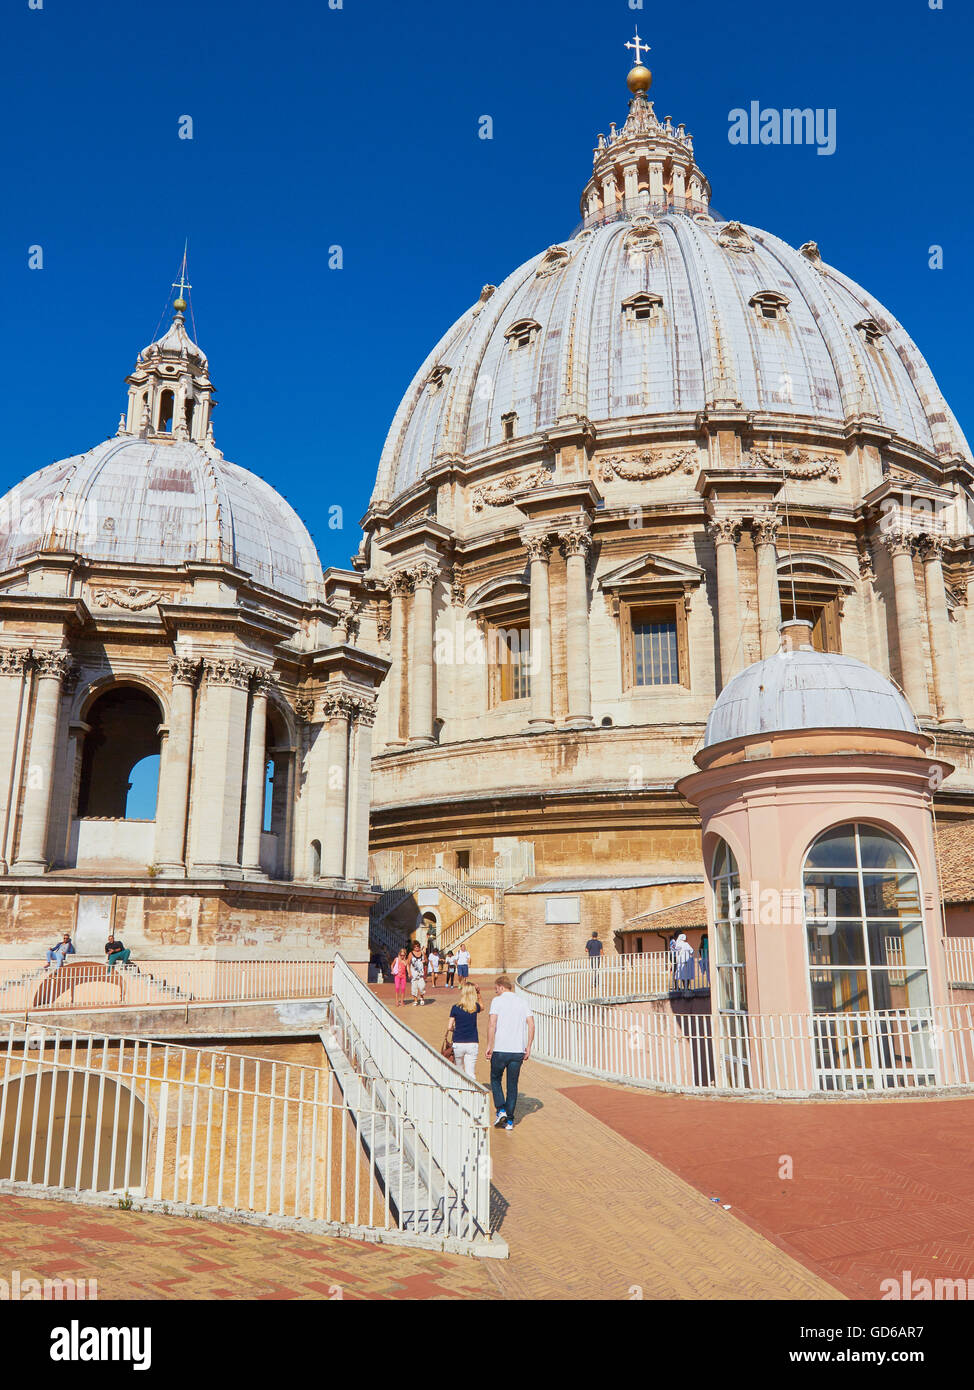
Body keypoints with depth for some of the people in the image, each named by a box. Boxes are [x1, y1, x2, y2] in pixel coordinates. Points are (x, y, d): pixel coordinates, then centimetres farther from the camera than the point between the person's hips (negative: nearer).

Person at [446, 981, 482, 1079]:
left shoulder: (456, 1008, -6)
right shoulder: (475, 1007, -3)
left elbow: (449, 1027, -4)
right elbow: (481, 1007, 23)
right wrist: (478, 992, 11)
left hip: (458, 1043, 0)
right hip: (472, 1043, 0)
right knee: (470, 1073, 0)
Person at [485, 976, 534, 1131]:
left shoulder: (498, 1001, -3)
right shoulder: (523, 1002, 10)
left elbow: (492, 1024, -13)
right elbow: (531, 1025, 4)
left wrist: (489, 1046, -9)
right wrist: (528, 1048, 8)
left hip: (500, 1049, -3)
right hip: (518, 1050, 4)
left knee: (495, 1079, 17)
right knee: (512, 1085, 13)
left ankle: (501, 1110, 2)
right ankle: (510, 1120, 13)